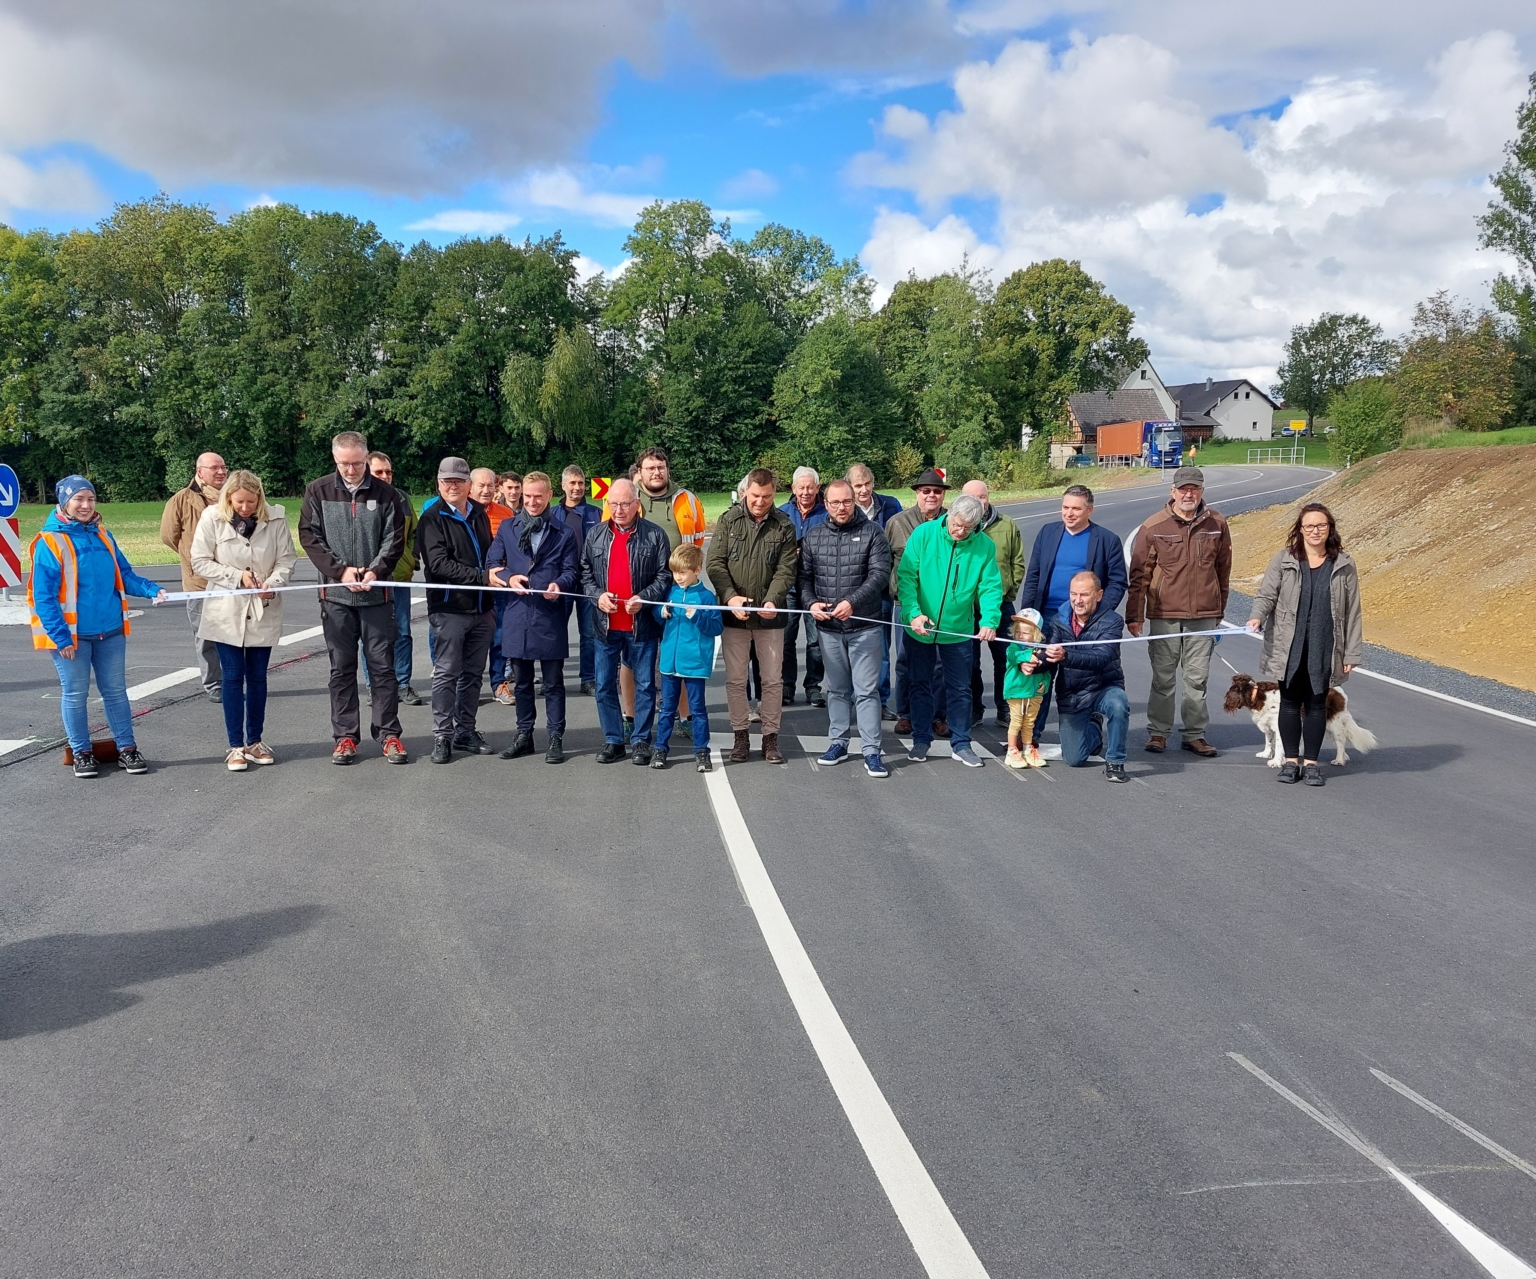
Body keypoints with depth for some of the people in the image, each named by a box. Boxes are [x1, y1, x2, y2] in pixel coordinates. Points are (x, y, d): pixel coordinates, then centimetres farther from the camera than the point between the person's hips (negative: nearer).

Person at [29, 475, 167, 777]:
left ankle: (126, 748, 20)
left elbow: (124, 575, 8)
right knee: (75, 694, 8)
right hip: (71, 634, -4)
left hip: (110, 631, 5)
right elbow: (44, 597, -13)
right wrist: (60, 636, -18)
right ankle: (81, 753, 20)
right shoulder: (49, 543, -11)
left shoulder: (103, 536, 6)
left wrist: (152, 590, -11)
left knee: (116, 690, 12)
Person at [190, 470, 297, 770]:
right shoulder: (212, 518, -8)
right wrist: (237, 576, -14)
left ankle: (254, 741, 22)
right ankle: (236, 746, 10)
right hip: (226, 611, -1)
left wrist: (273, 582, -20)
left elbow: (287, 559, -2)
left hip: (264, 611, 1)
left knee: (257, 676, 10)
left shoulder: (275, 517, -6)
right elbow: (200, 562, -5)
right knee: (233, 676, 2)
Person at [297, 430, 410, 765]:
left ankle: (389, 734, 11)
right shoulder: (317, 492, 3)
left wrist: (375, 571, -15)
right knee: (342, 668, 7)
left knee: (383, 666, 3)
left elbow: (394, 540, 1)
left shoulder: (386, 494, 2)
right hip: (335, 594, 1)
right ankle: (345, 736, 15)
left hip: (377, 594, 0)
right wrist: (340, 570, -11)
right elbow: (310, 537, 0)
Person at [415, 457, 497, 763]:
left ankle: (466, 731, 20)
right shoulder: (432, 518, -6)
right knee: (447, 673, -1)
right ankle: (442, 736, 6)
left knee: (473, 673, 11)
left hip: (481, 608, 6)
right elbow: (439, 563, -16)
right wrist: (482, 577, -21)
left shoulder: (479, 515, 14)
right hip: (448, 608, -6)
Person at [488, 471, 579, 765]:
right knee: (521, 682, 12)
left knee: (553, 682, 3)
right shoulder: (507, 527, 12)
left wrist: (559, 584, -20)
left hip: (550, 616, -2)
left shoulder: (563, 533, 6)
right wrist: (508, 578, -10)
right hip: (516, 615, 2)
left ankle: (556, 738, 10)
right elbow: (492, 564, 10)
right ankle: (524, 735, 23)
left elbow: (572, 571, 1)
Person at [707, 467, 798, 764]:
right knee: (735, 680, 7)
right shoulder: (729, 520, 0)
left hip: (770, 617, 0)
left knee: (772, 680, 6)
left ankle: (770, 737, 19)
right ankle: (740, 735, 20)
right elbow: (715, 563, -4)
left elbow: (786, 570, -6)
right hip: (734, 616, 0)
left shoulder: (784, 526, -1)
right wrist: (730, 596, -19)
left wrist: (773, 601, -23)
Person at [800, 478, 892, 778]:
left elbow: (880, 574, -13)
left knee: (867, 690, -1)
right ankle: (838, 742, 25)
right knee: (837, 689, 14)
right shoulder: (813, 536, 7)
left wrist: (853, 602, -24)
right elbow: (804, 576, 9)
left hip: (865, 626, -3)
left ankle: (871, 751, 4)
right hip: (828, 627, 3)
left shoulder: (872, 532, -4)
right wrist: (811, 602, -10)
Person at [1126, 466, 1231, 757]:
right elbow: (1139, 574, -1)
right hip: (1164, 615, -2)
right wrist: (1133, 615, -5)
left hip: (1204, 616, 2)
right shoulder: (1154, 527, -3)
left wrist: (1219, 610, 16)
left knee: (1198, 679, 8)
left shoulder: (1217, 525, 5)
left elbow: (1223, 570, 14)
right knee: (1163, 679, 5)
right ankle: (1158, 732, 16)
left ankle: (1195, 735, 17)